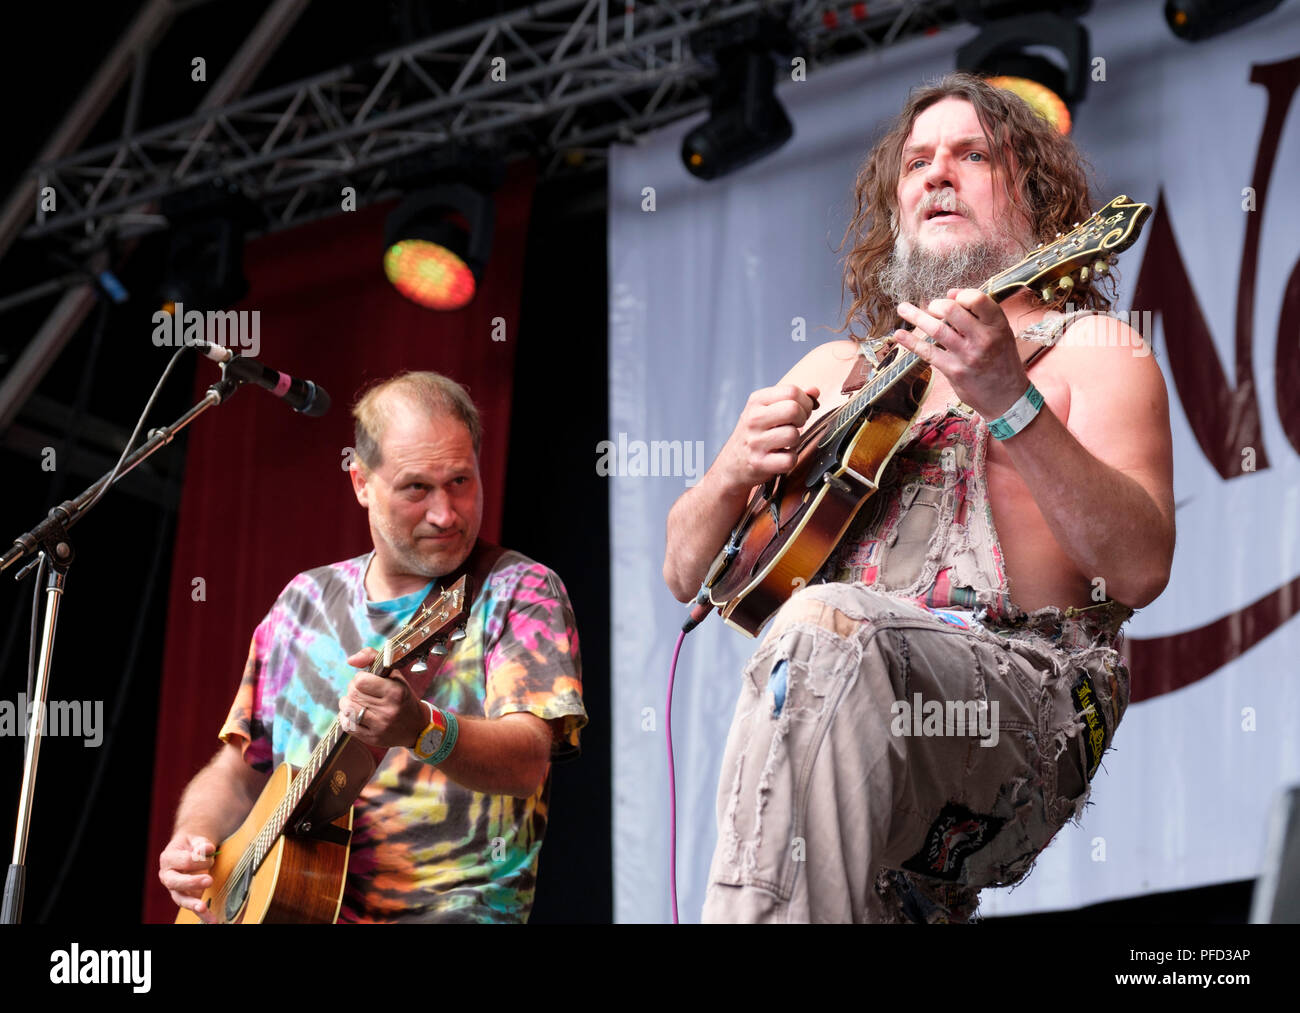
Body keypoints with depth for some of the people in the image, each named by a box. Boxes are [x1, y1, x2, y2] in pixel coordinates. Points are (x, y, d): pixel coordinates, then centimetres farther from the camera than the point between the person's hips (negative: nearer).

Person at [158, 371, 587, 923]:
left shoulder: (517, 592, 0)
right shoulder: (305, 601, 15)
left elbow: (527, 763, -15)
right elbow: (238, 770, 21)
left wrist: (421, 729, -34)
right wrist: (193, 840, 1)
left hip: (450, 905, -4)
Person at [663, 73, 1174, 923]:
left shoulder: (1090, 350, 11)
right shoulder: (838, 368, 27)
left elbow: (1142, 568, -8)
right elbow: (686, 572, 25)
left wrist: (1011, 401, -19)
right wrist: (736, 467, 3)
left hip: (1025, 680, -4)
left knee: (824, 630, -35)